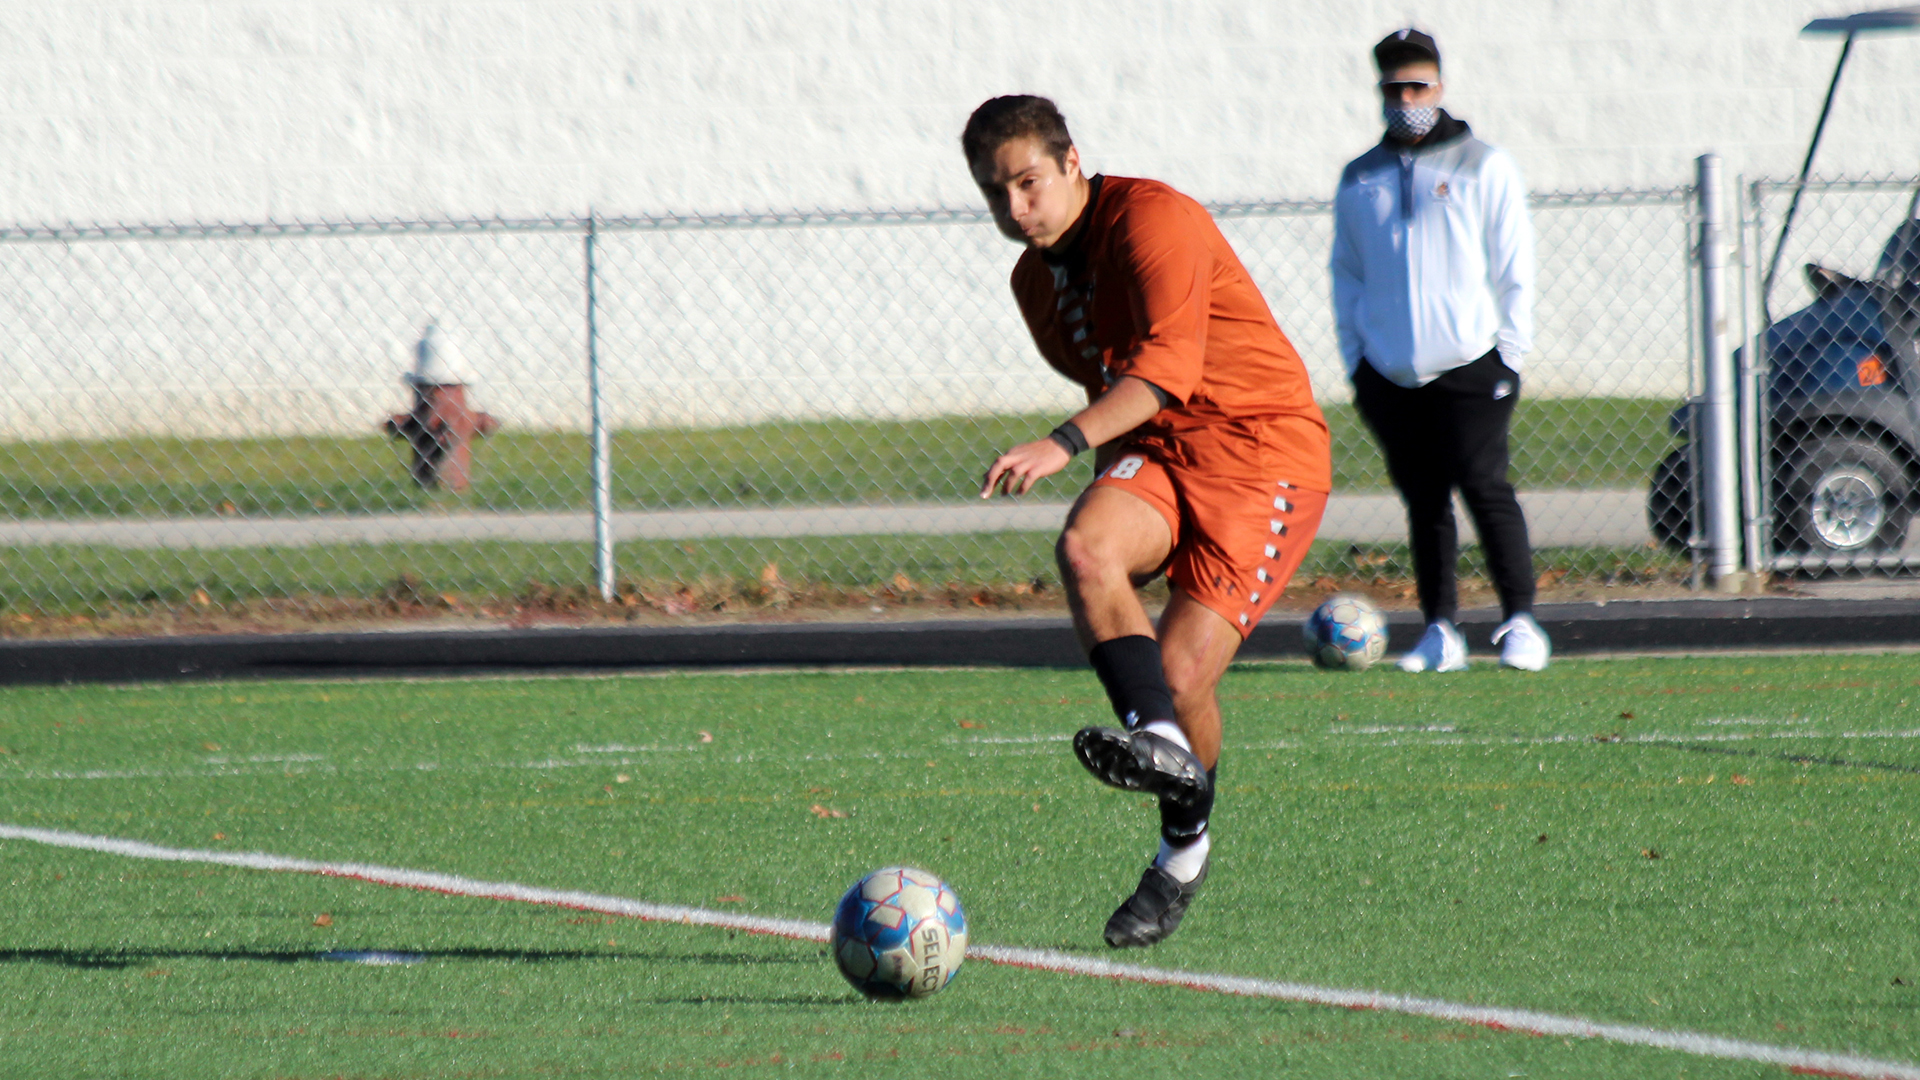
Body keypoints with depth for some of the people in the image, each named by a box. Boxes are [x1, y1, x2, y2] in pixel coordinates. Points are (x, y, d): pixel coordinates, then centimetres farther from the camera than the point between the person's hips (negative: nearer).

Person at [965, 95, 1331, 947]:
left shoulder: (1152, 220, -14)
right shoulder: (1035, 280, 14)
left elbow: (1167, 363, -27)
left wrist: (1065, 445, -39)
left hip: (1262, 443, -7)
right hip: (1152, 450, 7)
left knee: (1182, 671, -16)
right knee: (1084, 548, -29)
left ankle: (1185, 845, 11)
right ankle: (1159, 739, -46)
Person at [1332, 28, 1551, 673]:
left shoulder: (1482, 168, 3)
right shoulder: (1359, 181, 12)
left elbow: (1514, 272, 3)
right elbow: (1347, 276, 17)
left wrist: (1510, 356, -3)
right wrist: (1356, 361, 8)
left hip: (1470, 369, -3)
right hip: (1390, 374, 3)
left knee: (1484, 487, -10)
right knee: (1423, 501, 4)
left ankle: (1520, 621, -6)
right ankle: (1440, 631, 8)